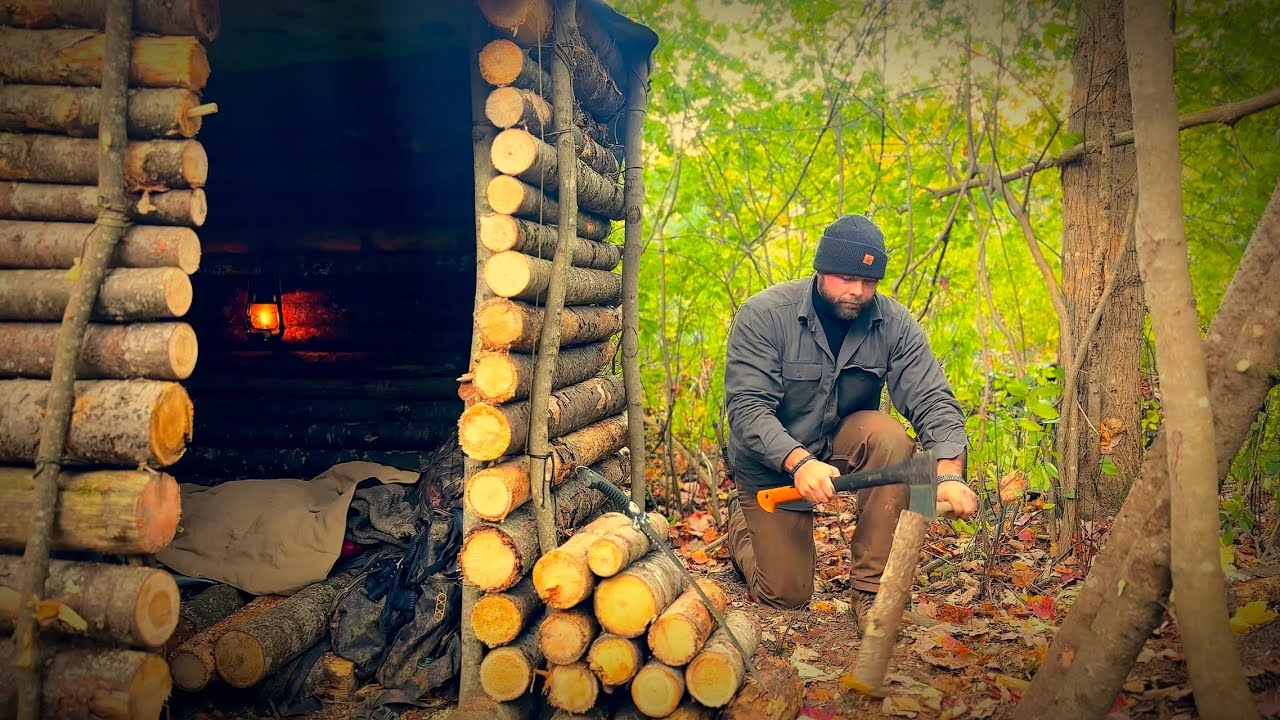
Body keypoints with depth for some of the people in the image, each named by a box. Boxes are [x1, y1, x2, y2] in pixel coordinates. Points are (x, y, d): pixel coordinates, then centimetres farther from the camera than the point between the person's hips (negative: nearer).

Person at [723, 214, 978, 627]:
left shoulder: (895, 324, -13)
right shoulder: (763, 315, -21)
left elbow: (932, 400, -21)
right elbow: (746, 407, -28)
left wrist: (949, 473, -39)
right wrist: (799, 462, -43)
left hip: (844, 441, 3)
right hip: (772, 463, -2)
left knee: (890, 437, -32)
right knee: (785, 596, -4)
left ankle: (871, 589, -18)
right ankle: (742, 522, 31)